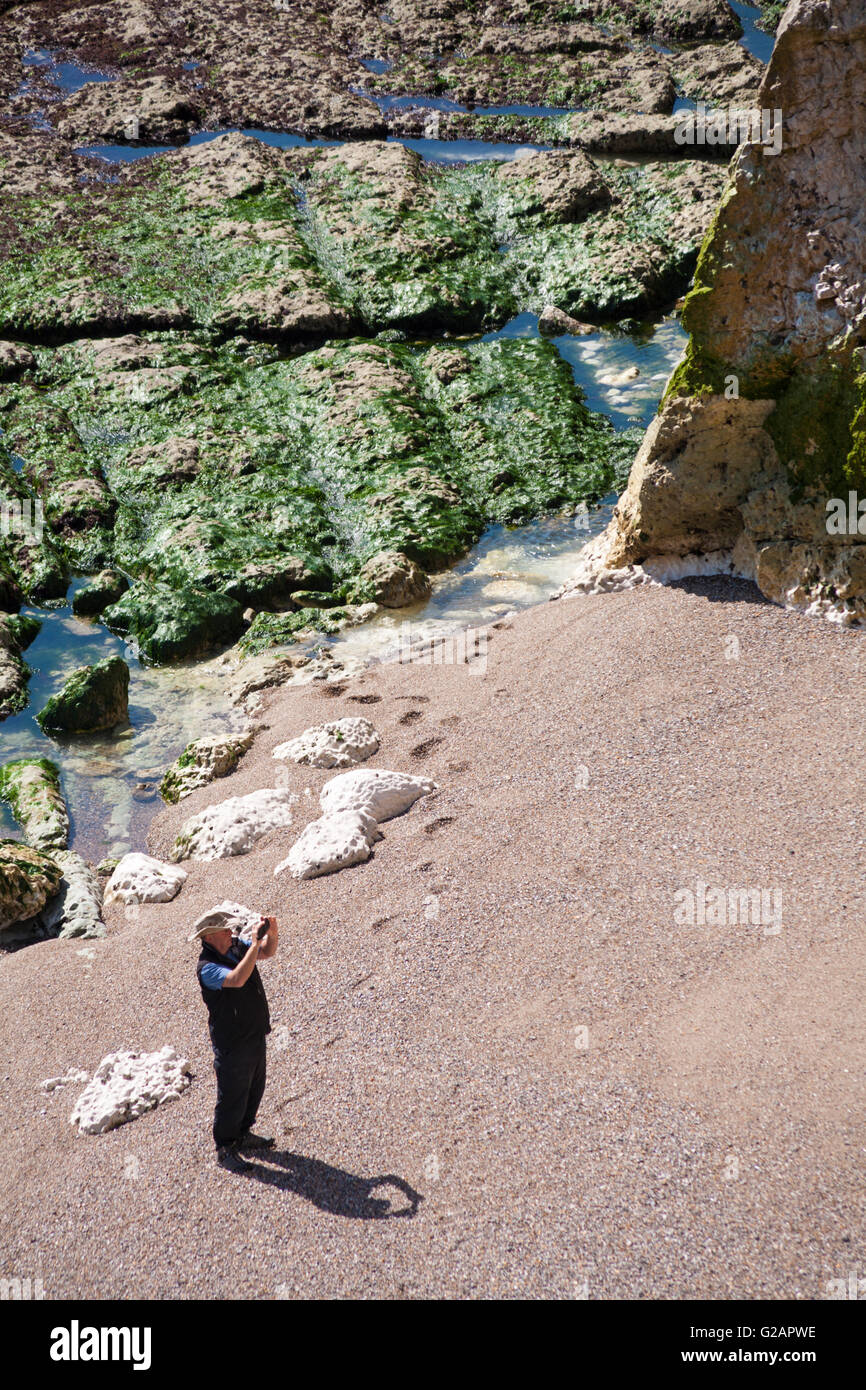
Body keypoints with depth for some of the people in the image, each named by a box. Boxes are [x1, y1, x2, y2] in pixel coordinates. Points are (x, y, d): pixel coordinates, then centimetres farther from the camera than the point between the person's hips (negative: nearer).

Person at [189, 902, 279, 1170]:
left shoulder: (237, 945, -2)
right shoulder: (207, 968, -25)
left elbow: (267, 953, 11)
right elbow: (237, 979, -42)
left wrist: (272, 934, -11)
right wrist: (255, 941, -39)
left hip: (256, 1034, 8)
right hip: (232, 1044, -8)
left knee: (255, 1088, 22)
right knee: (232, 1097, 5)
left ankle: (243, 1134, 41)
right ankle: (224, 1148, 22)